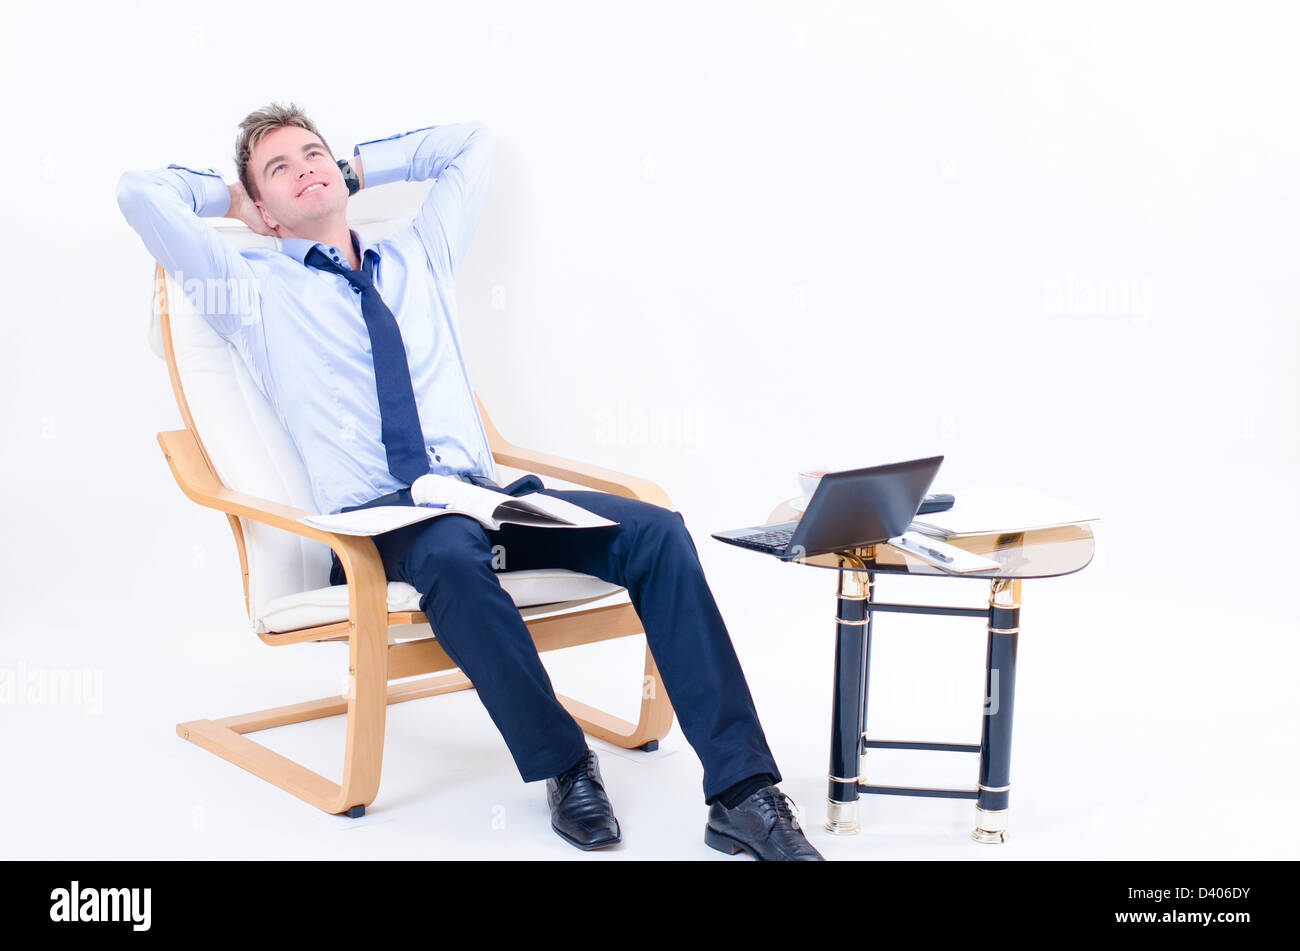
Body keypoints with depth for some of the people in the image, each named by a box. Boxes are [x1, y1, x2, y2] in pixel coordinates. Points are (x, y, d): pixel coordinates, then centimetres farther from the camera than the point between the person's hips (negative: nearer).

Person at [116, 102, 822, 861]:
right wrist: (232, 197, 21)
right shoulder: (253, 288, 13)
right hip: (379, 516, -4)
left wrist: (357, 168, 33)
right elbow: (140, 193, 5)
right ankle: (565, 767, -22)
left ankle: (742, 790, -25)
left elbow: (470, 143, 35)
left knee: (656, 531, -22)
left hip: (483, 493, 4)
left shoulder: (418, 260, 25)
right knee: (451, 553, -41)